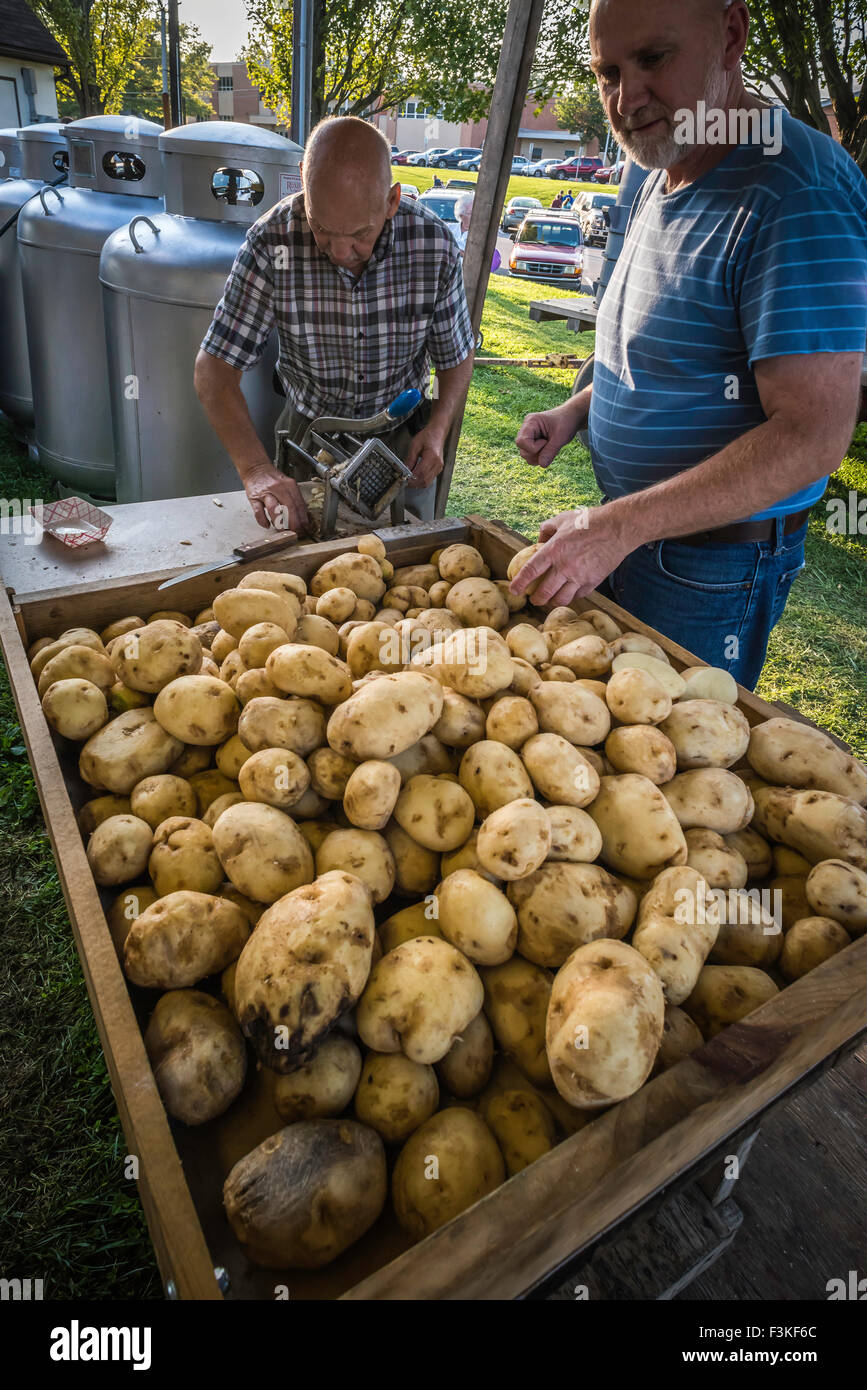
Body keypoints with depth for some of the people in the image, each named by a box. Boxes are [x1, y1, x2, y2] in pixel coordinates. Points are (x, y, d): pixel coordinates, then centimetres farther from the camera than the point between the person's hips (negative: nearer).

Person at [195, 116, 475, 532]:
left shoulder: (435, 245, -19)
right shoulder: (271, 242, -23)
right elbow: (215, 368, -22)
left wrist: (437, 427, -23)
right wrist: (256, 469, -38)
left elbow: (457, 356, -3)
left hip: (402, 435, 1)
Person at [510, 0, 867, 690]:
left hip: (711, 563, -9)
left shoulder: (800, 192, -21)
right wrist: (576, 412, 4)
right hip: (626, 530, 9)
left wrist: (618, 526, -31)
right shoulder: (660, 183, 10)